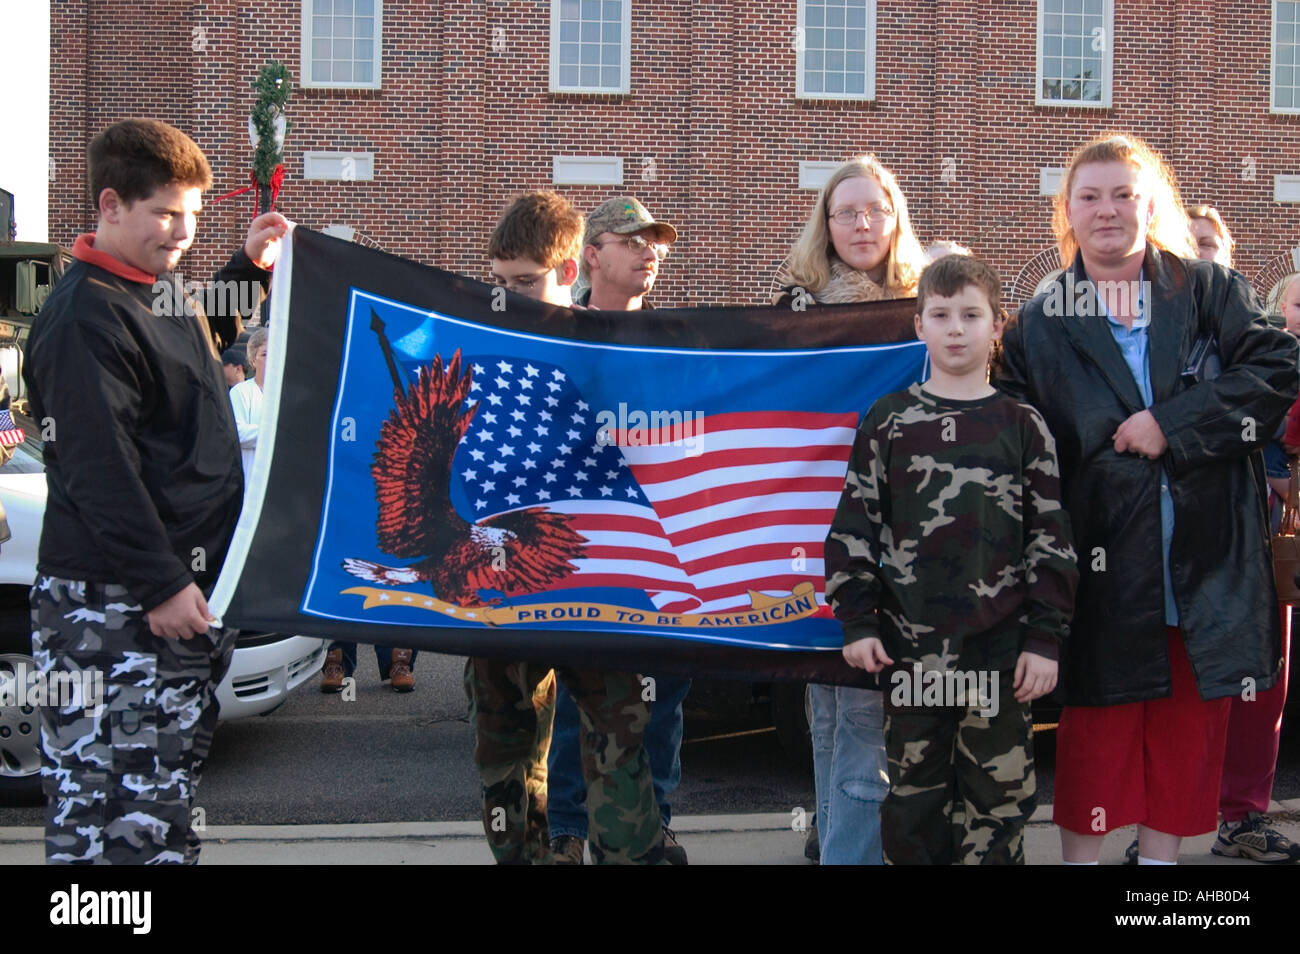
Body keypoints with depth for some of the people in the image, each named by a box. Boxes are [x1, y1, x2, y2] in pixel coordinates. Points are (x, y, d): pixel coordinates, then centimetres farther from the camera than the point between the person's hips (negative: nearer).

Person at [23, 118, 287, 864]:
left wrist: (250, 267, 24)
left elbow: (203, 336, 38)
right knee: (112, 808, -6)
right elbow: (100, 471, -21)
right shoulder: (87, 317, -16)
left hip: (185, 587, 10)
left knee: (171, 783, 16)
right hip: (114, 606, -10)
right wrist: (161, 585, -22)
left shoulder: (158, 293, 14)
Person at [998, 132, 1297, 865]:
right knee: (1099, 729, 4)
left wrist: (1174, 424, -16)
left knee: (1189, 728, 10)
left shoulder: (1210, 290, 5)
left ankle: (1162, 853, 24)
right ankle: (1083, 853, 17)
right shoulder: (1042, 321, 5)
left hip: (1206, 559, 1)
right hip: (1105, 563, -1)